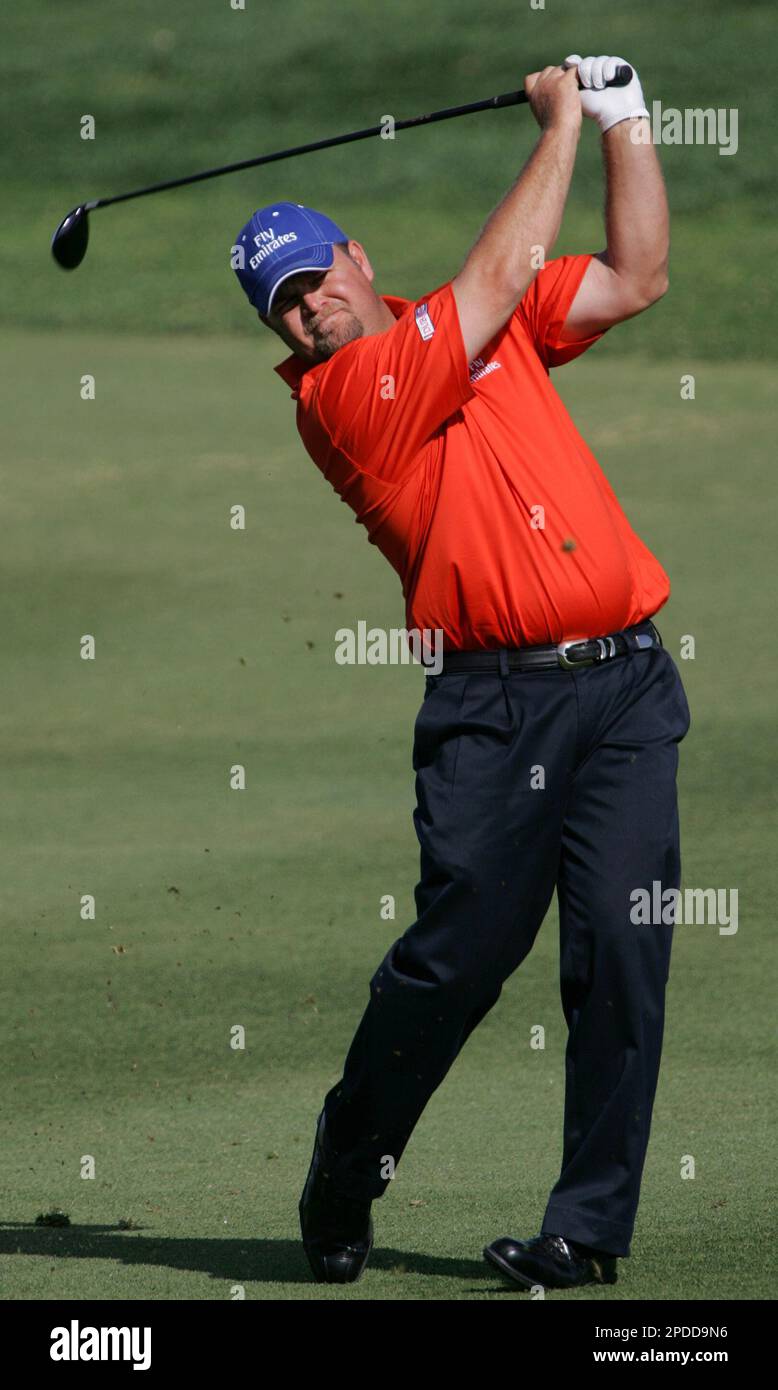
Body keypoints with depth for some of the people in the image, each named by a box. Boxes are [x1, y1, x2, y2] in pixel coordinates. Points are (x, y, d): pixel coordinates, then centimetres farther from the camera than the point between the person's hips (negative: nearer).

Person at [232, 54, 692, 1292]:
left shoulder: (484, 330, 17)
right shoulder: (339, 395, -3)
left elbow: (633, 280, 21)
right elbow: (504, 274, -6)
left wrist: (626, 123, 13)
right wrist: (562, 124, 4)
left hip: (625, 681, 5)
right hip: (496, 700, -4)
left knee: (621, 951, -5)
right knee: (461, 948, -9)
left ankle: (591, 1225, -2)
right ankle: (347, 1164, 15)